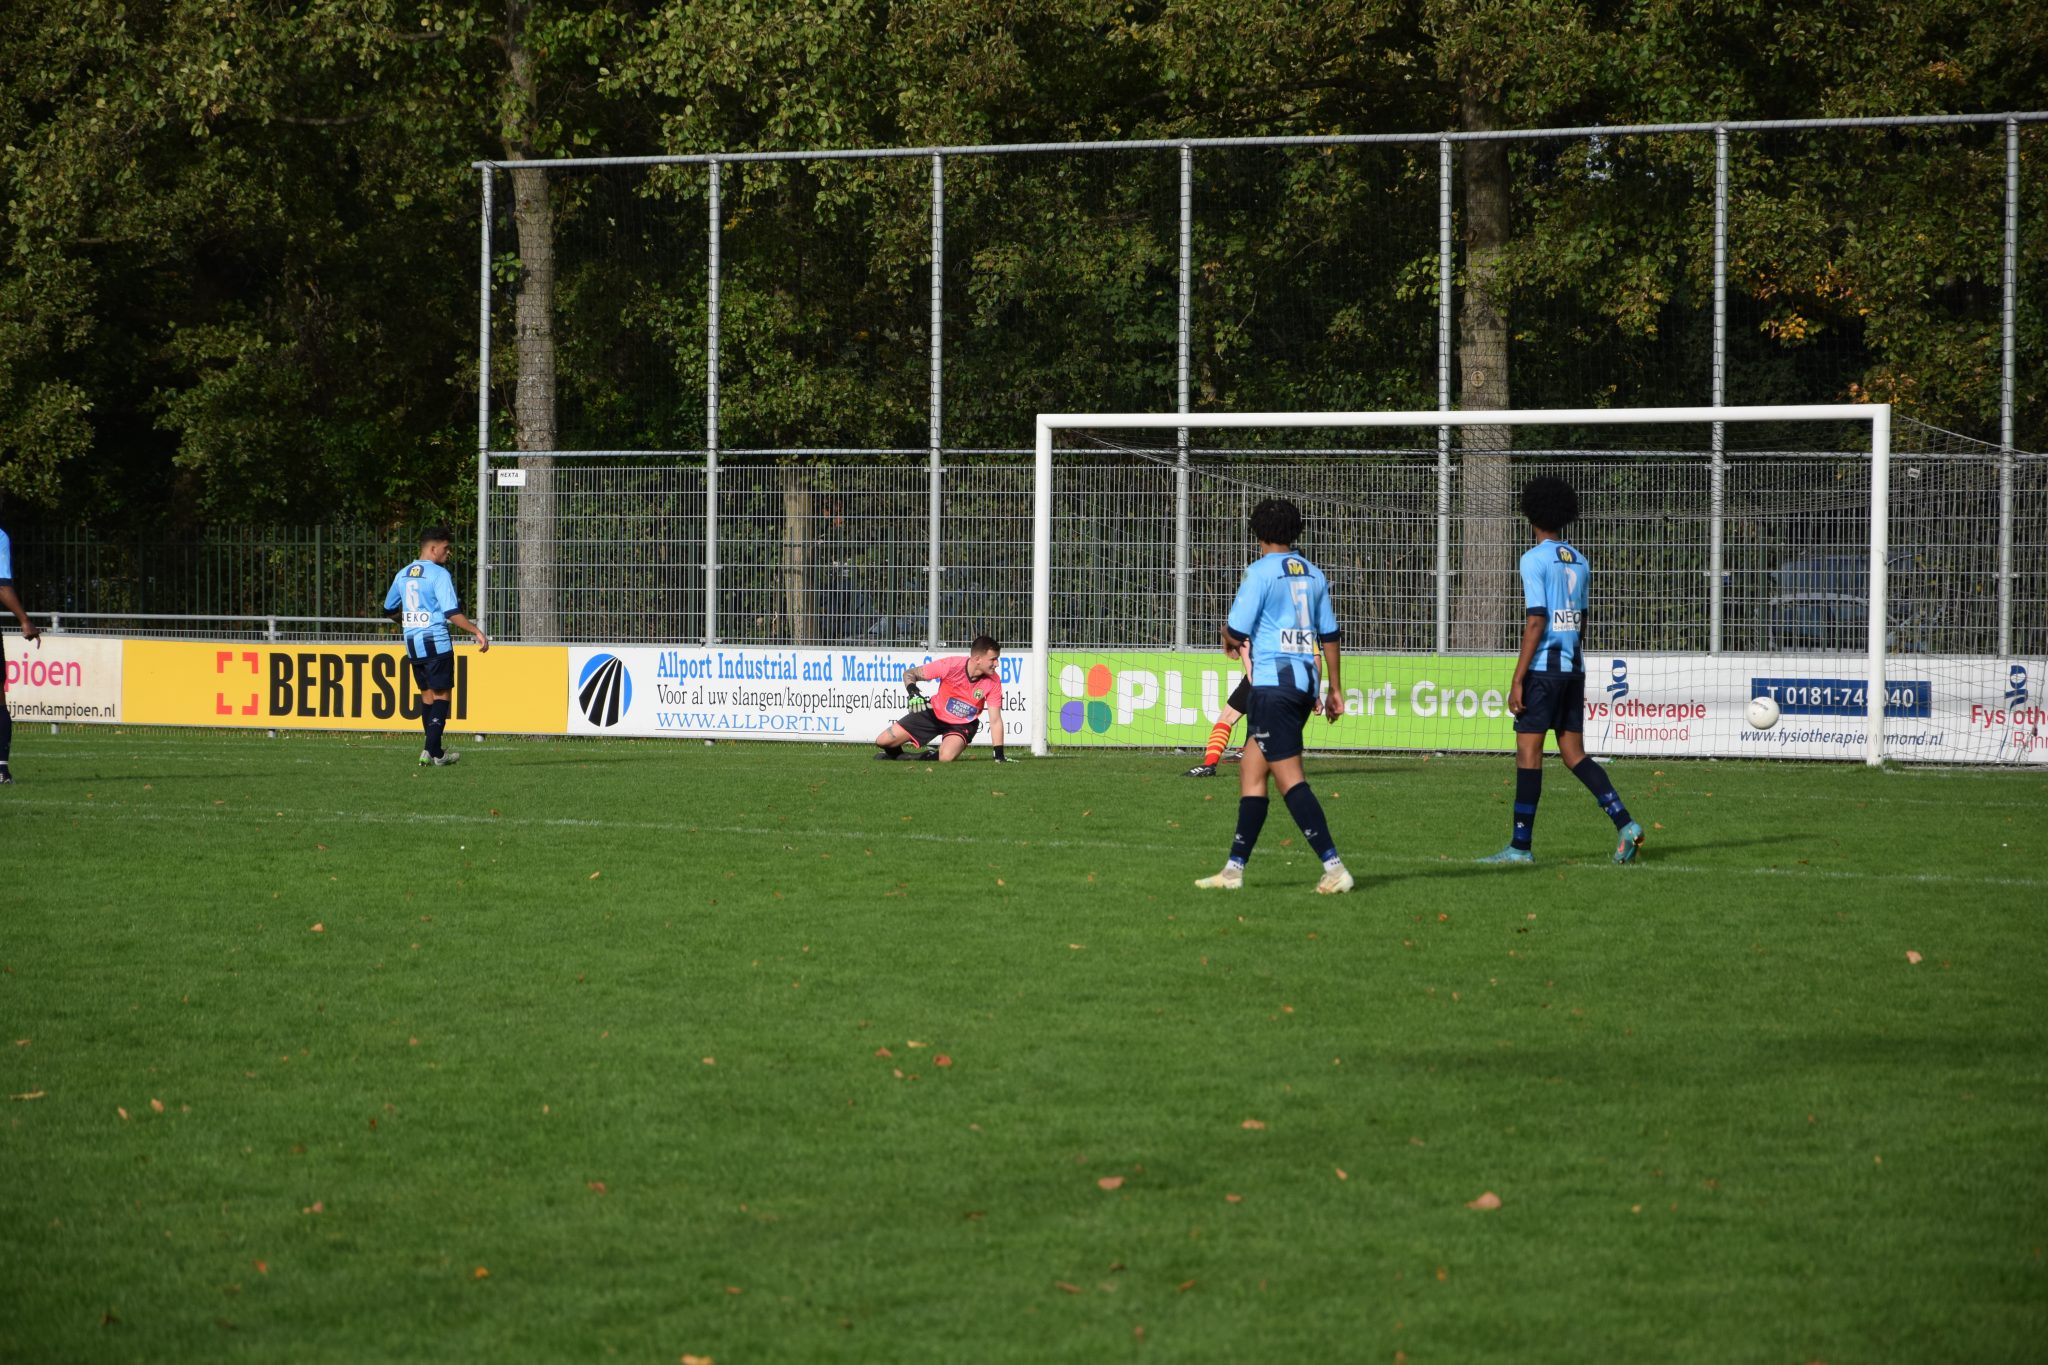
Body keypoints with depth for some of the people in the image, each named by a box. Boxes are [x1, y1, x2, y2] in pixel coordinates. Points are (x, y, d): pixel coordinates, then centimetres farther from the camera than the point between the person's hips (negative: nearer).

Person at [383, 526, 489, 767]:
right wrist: (477, 632, -16)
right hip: (436, 641, -7)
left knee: (427, 694, 14)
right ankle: (434, 752, -8)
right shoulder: (439, 574, -12)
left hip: (412, 644, 7)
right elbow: (452, 612, -19)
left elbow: (390, 609, 21)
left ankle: (432, 750, 14)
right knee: (442, 694, -1)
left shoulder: (403, 574, 10)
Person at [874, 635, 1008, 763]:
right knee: (882, 742, -5)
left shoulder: (993, 681, -21)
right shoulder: (951, 665, -25)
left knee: (946, 757, -33)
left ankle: (931, 755, 4)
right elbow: (909, 673, -13)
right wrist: (913, 693, -33)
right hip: (935, 713, 0)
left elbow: (995, 721, -16)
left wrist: (999, 755, -22)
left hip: (962, 725, 0)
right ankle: (895, 754, 32)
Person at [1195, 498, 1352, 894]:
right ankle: (1234, 868, 15)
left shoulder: (1260, 572, -8)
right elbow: (1329, 635, 16)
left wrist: (1227, 637, 13)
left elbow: (1238, 632, -11)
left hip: (1272, 680, -8)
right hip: (1306, 681, 8)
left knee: (1289, 777, -9)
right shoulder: (1313, 574, 13)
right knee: (1250, 771, 14)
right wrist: (1335, 688, 22)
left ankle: (1334, 867, -17)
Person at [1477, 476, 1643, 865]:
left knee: (1528, 753, -2)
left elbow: (1536, 621, -15)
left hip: (1544, 668, -7)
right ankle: (1624, 823, -2)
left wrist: (1517, 680, -15)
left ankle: (1521, 845, -1)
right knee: (1573, 753, 10)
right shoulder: (1579, 562, 14)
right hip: (1574, 667, 7)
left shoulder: (1534, 559, -10)